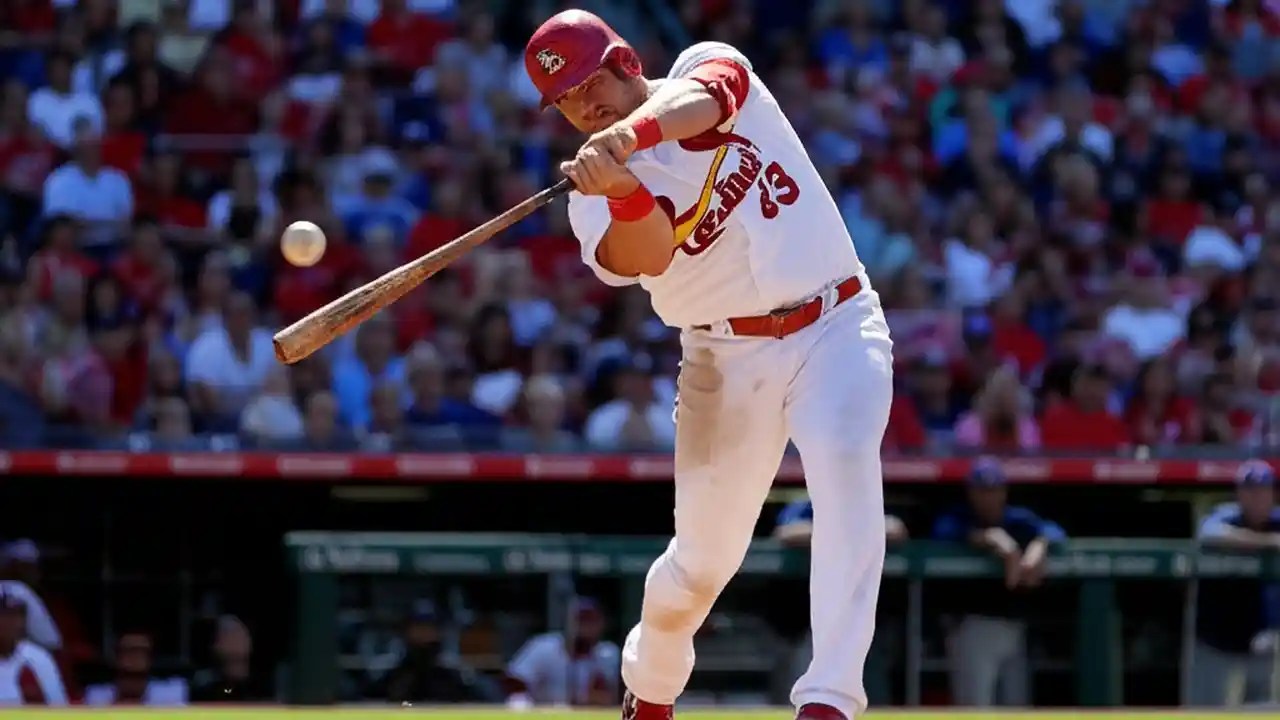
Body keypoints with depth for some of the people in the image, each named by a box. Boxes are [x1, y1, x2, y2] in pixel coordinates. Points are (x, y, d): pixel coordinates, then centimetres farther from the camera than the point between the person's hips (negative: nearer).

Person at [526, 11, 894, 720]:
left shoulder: (707, 68, -2)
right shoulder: (594, 196, -3)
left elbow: (699, 100, -28)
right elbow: (644, 257, -25)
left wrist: (634, 132, -47)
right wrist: (625, 193, -46)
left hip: (835, 326, -2)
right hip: (729, 358, 2)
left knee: (845, 465, -27)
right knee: (704, 555, 5)